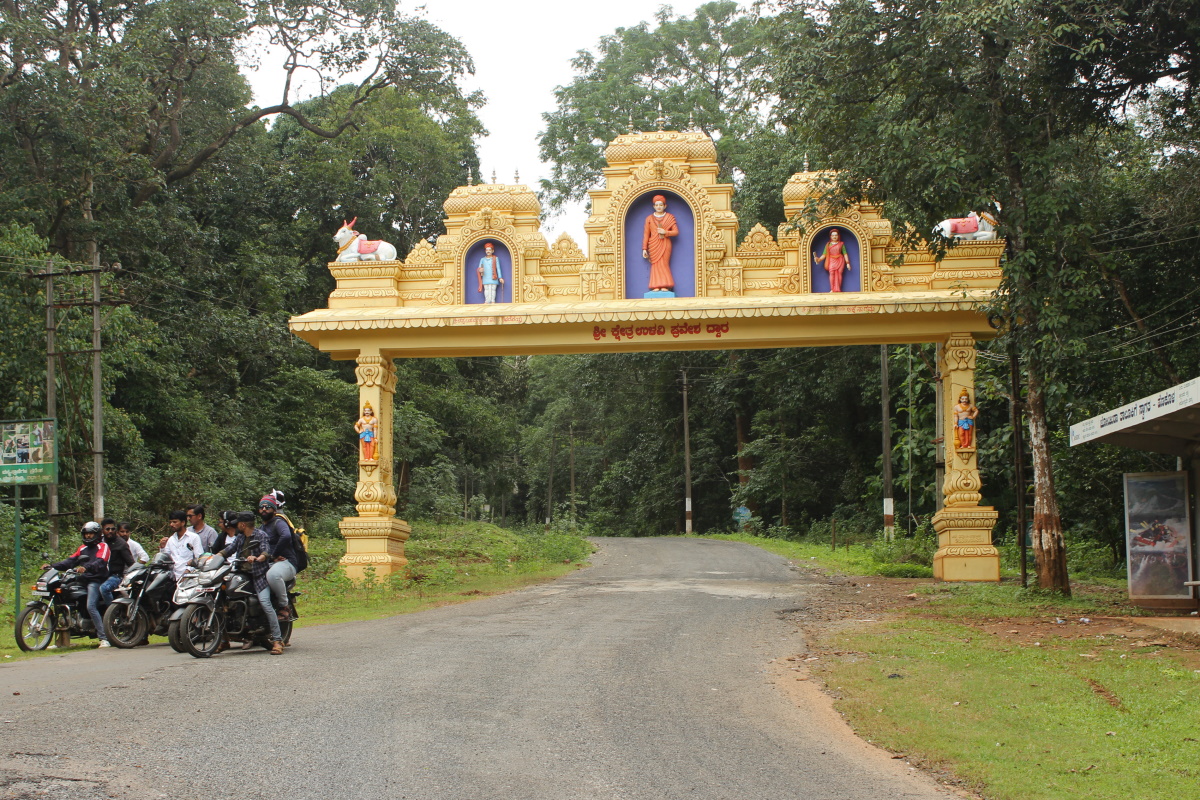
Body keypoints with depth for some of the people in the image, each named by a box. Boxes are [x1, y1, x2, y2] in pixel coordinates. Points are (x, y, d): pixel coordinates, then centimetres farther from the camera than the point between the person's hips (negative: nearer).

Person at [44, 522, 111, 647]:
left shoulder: (103, 546, 2)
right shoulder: (83, 548, 26)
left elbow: (100, 562, -17)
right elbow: (70, 561, 16)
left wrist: (86, 567, -35)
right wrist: (52, 565, 3)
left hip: (95, 580, -8)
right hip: (82, 580, 8)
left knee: (91, 607, -26)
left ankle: (104, 638, -28)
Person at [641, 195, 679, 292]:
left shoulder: (670, 217, 9)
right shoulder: (649, 218, 10)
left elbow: (676, 232, 4)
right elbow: (646, 234, 8)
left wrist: (665, 232, -13)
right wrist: (644, 249, 2)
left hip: (665, 244, -1)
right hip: (654, 245, 1)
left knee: (664, 264, -7)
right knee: (655, 264, -6)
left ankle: (664, 287, -6)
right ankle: (656, 287, -7)